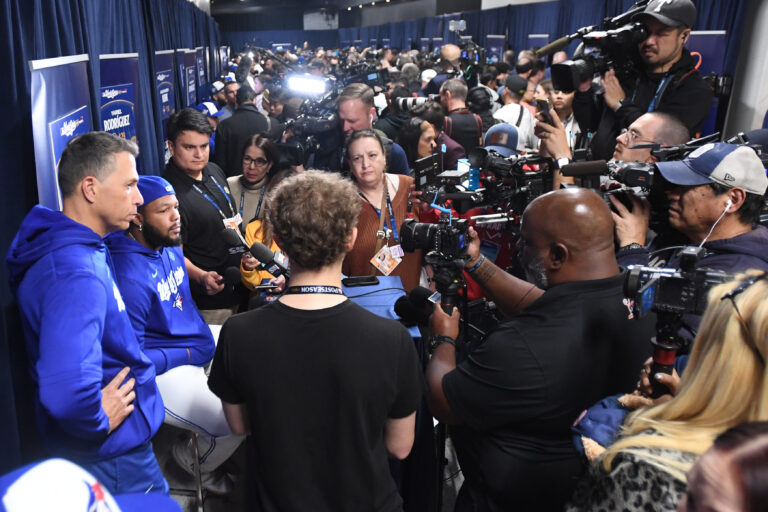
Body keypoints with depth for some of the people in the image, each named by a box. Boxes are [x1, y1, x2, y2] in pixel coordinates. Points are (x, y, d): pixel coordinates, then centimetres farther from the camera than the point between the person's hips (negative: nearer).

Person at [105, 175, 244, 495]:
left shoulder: (169, 246, 3)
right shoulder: (129, 276, -28)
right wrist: (188, 355, -18)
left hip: (198, 345, 10)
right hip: (164, 370, -10)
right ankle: (194, 462, 18)